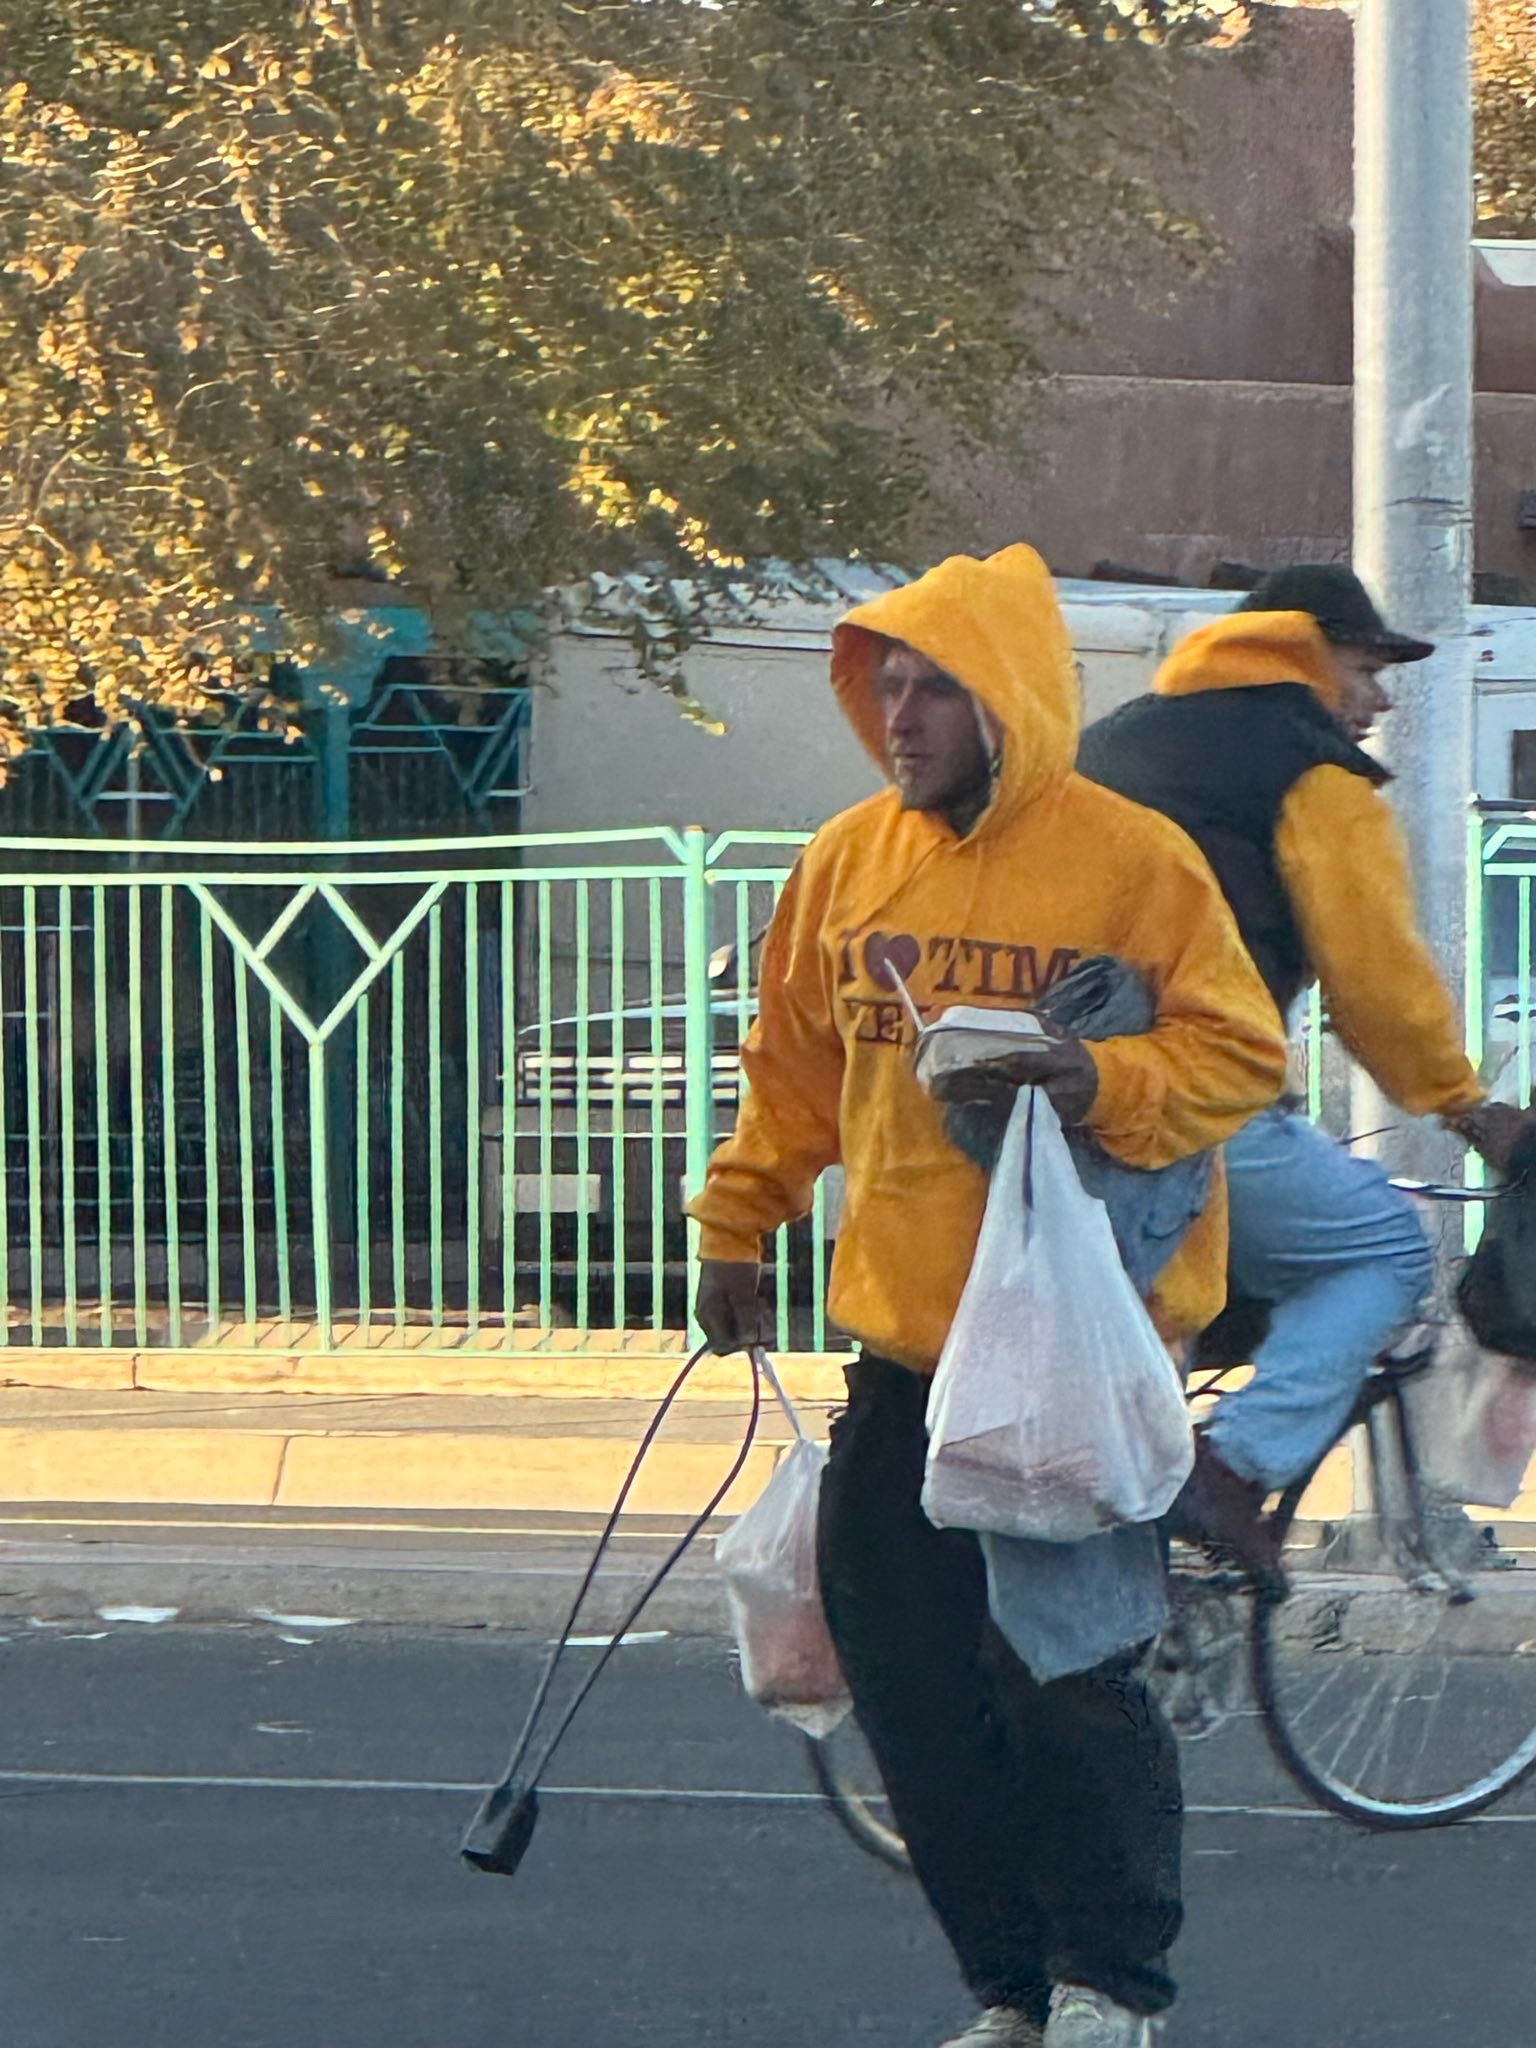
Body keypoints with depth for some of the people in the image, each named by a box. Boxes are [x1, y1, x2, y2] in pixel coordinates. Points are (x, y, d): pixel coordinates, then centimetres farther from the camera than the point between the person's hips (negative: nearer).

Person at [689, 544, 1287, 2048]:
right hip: (904, 1338, 5)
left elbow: (1240, 1053, -6)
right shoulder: (848, 861, 9)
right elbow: (792, 1068, 20)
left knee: (1059, 1670, -9)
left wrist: (1104, 1081, -22)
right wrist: (738, 1223, 19)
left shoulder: (1133, 861, -6)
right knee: (907, 1678, 3)